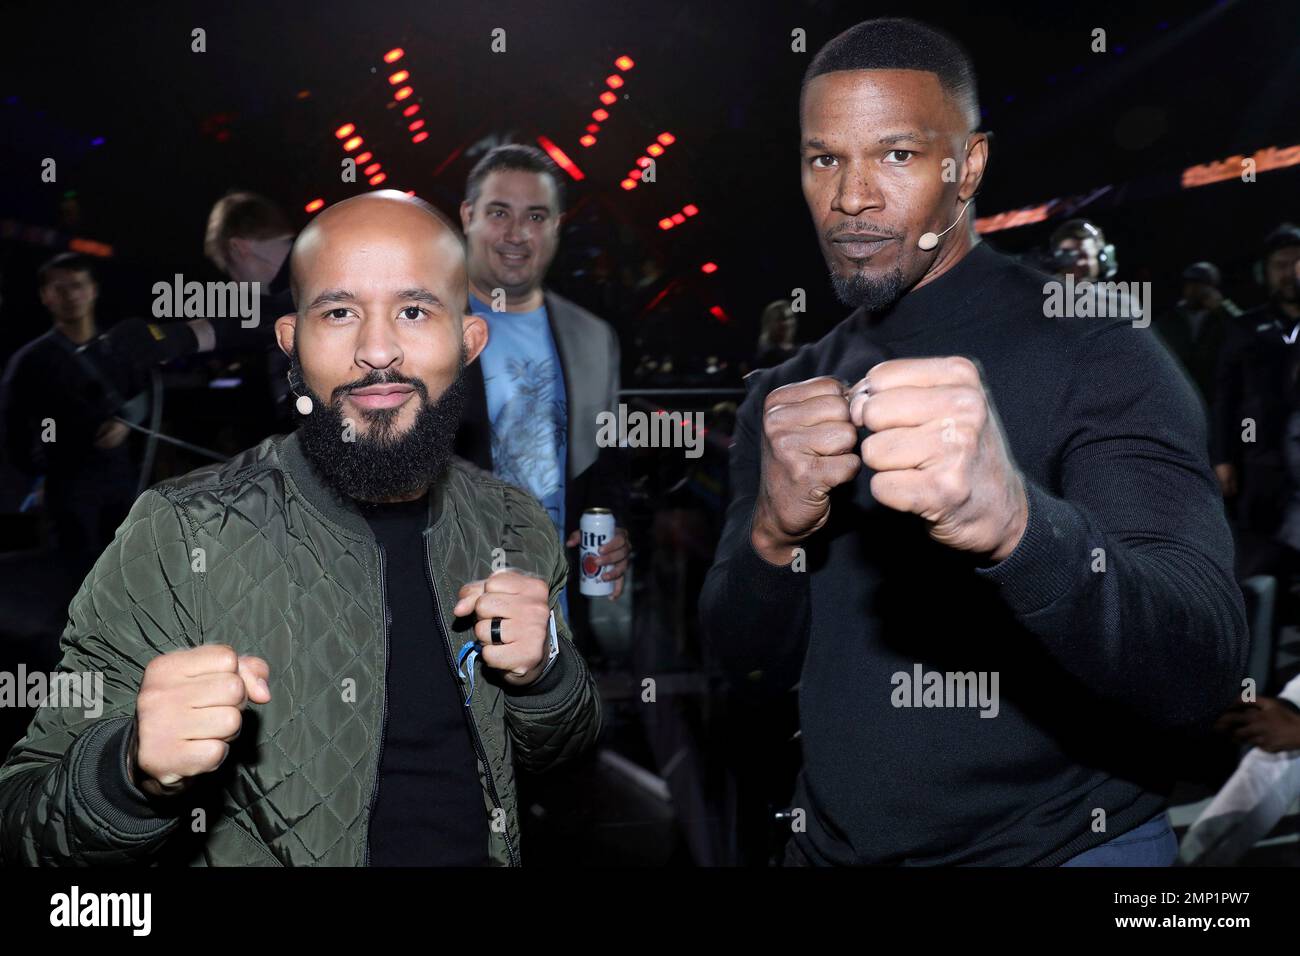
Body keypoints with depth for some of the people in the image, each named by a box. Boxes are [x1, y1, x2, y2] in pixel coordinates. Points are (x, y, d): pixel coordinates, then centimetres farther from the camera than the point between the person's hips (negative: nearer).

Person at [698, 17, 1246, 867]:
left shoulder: (1097, 354, -16)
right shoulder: (785, 396, 1)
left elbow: (1201, 674, -27)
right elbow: (753, 662, 0)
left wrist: (1015, 522, -46)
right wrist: (775, 532, -21)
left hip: (1061, 840, -4)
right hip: (832, 843, 5)